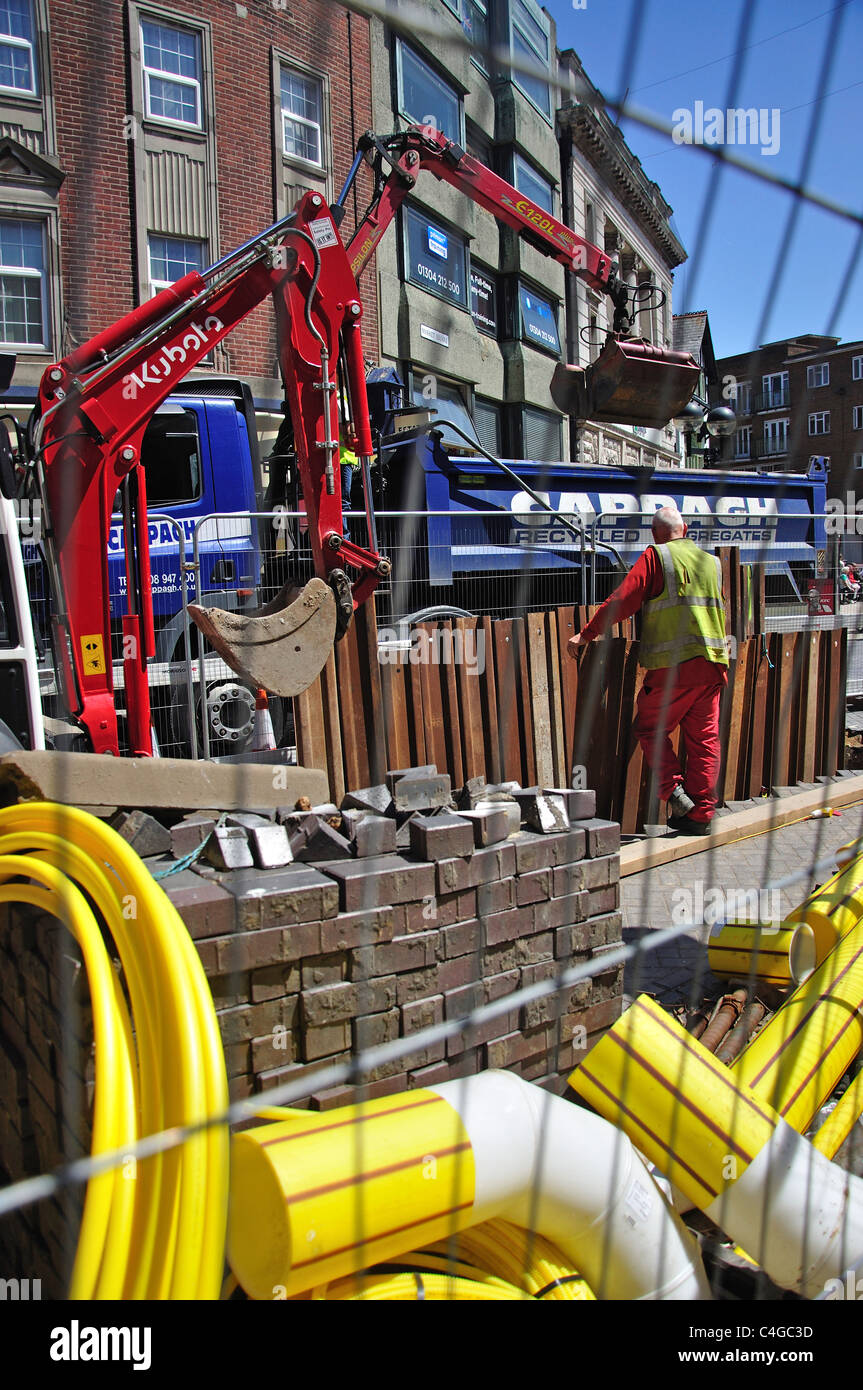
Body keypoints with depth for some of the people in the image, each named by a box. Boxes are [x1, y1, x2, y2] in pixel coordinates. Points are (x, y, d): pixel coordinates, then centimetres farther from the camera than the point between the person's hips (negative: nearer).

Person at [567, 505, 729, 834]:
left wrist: (586, 634, 0)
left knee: (650, 729, 9)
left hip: (674, 663, -6)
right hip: (713, 662, 6)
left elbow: (623, 600, -6)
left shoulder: (656, 556, 0)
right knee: (704, 739, 7)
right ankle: (701, 814, 10)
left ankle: (674, 790, -5)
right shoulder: (711, 561, 18)